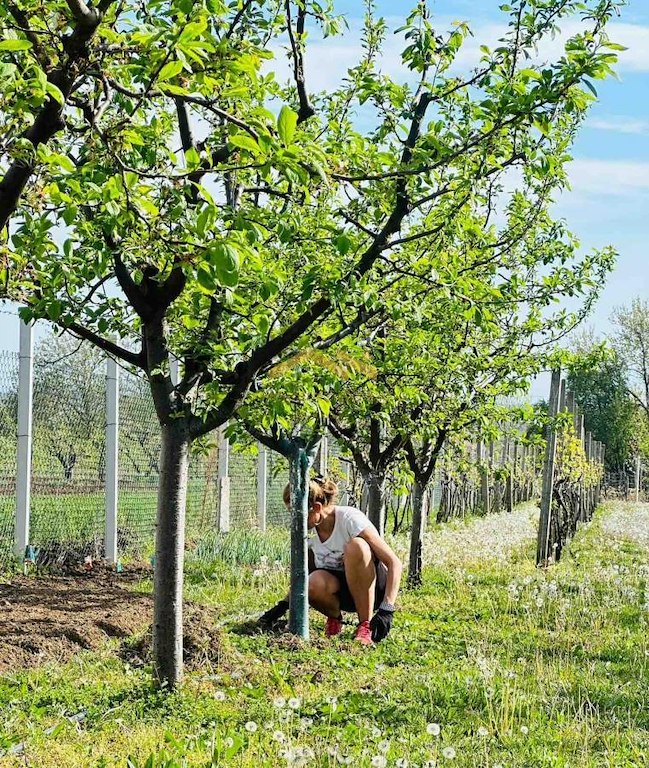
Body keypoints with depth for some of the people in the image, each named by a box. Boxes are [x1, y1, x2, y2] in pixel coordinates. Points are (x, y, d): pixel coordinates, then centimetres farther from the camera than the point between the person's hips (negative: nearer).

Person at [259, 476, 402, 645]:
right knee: (314, 583, -33)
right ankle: (334, 617, 1)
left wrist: (386, 610, -31)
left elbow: (394, 563, -23)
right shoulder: (308, 531, -3)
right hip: (344, 592, 3)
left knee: (356, 545, -35)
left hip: (373, 590, -3)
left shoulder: (349, 519, -21)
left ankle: (366, 625, -24)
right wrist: (283, 606, -2)